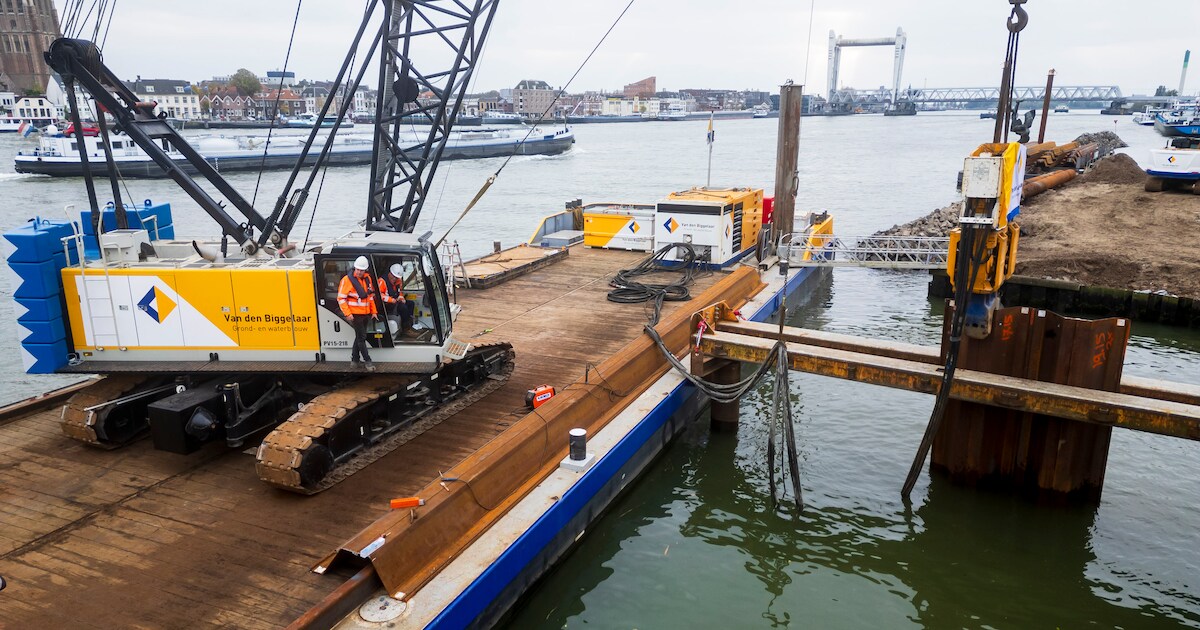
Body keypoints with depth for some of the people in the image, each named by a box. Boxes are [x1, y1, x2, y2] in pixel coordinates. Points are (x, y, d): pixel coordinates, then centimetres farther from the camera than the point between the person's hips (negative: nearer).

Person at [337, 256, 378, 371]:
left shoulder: (367, 278, 7)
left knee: (360, 336, 15)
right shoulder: (347, 279, -13)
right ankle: (368, 361, 3)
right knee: (362, 337, -3)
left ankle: (354, 359, 27)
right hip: (355, 314, -7)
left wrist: (373, 311, 13)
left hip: (366, 313, 7)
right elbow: (341, 298, -12)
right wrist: (347, 313, -18)